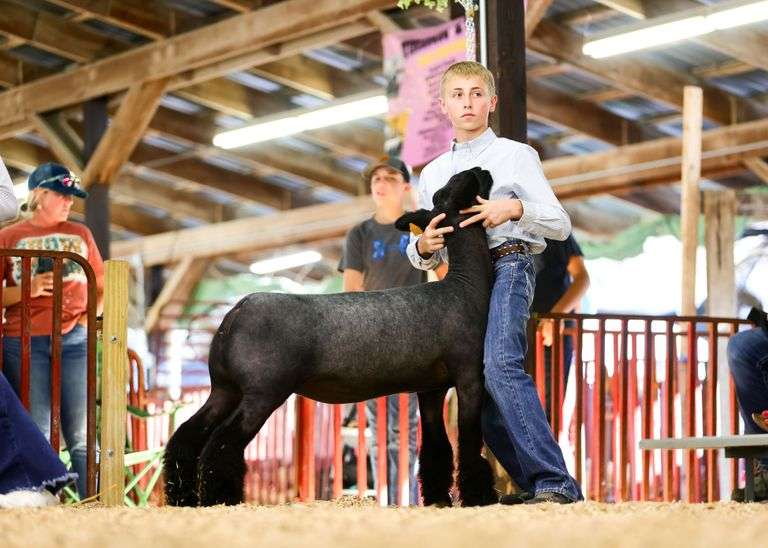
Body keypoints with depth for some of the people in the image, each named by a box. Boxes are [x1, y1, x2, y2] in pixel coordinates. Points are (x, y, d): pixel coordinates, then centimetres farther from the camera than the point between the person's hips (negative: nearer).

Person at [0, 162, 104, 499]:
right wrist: (27, 290, -11)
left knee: (81, 437, -4)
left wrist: (90, 317, 3)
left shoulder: (80, 234, 18)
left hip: (74, 341, 2)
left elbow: (102, 287, 20)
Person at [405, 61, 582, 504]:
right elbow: (423, 257, 23)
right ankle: (536, 485, 9)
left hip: (509, 264, -6)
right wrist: (424, 247, -2)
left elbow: (561, 224, 3)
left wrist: (516, 208, -16)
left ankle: (555, 483, -31)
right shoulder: (433, 173, 21)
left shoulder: (516, 155, 8)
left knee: (501, 364, -28)